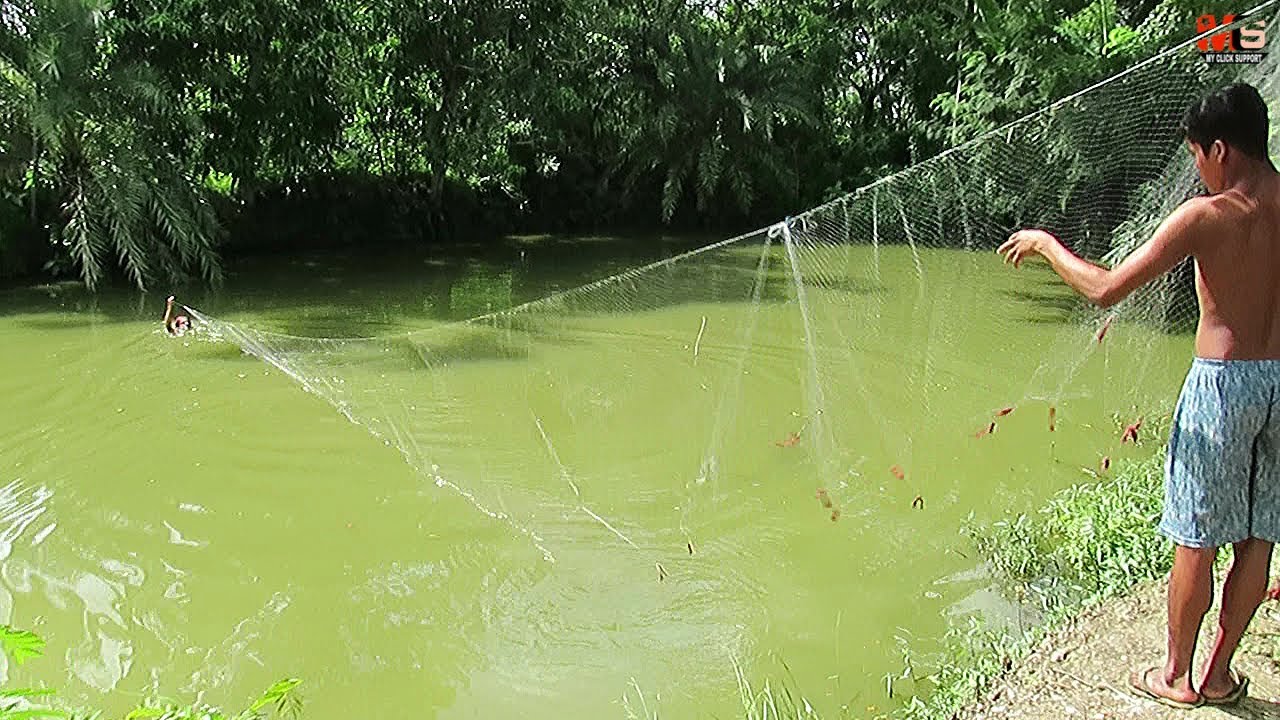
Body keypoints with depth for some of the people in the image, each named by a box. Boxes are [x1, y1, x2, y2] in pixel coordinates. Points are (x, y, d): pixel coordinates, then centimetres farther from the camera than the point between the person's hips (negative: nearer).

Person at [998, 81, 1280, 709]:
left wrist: (1046, 243, -5)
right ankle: (1219, 674, 29)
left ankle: (1177, 676, 22)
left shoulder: (1207, 215, -17)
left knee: (1195, 540, 7)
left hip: (1223, 382, -6)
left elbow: (1106, 289, -19)